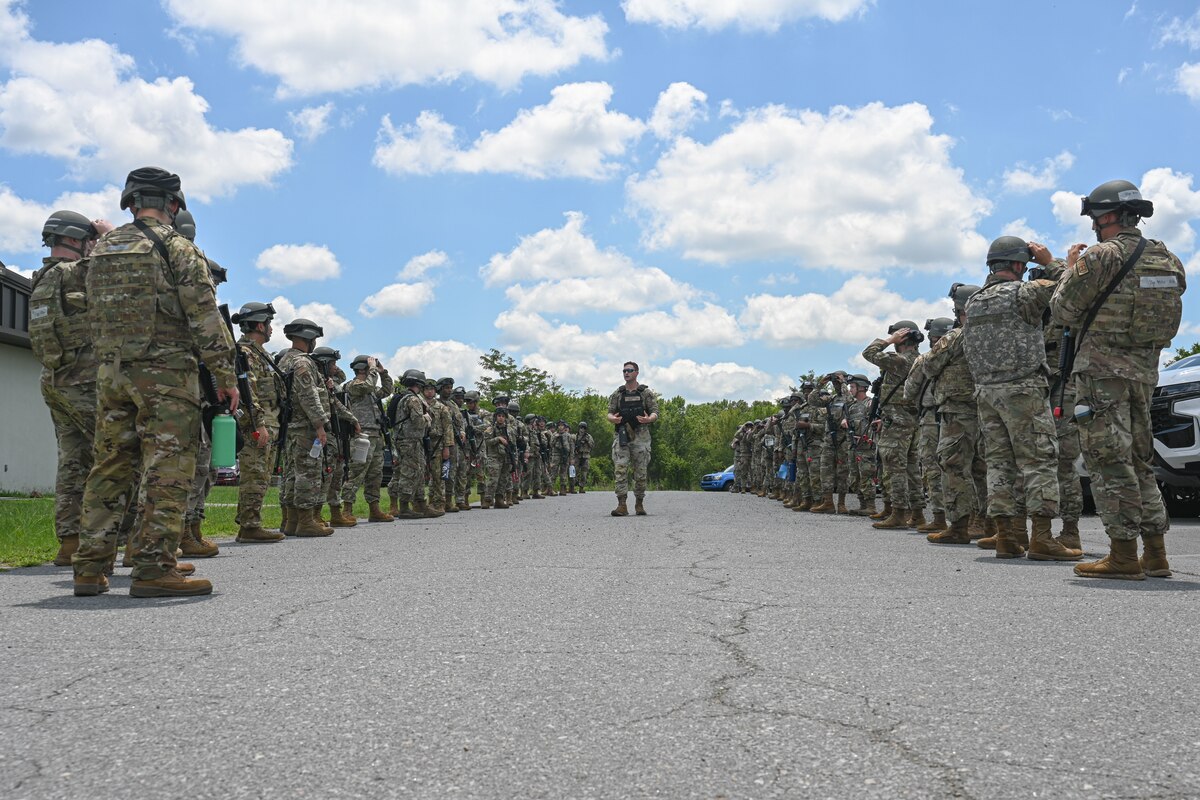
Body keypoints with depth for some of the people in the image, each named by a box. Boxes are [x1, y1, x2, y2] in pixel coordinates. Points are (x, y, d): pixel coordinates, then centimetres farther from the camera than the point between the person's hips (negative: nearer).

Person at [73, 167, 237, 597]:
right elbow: (205, 317, -10)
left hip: (111, 372, 6)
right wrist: (226, 374, -8)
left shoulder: (101, 248, 14)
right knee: (167, 469, -6)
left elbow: (96, 315, 18)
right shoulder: (177, 247, -5)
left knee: (109, 466, 10)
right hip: (165, 372, -6)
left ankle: (90, 567, 11)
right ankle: (153, 568, -9)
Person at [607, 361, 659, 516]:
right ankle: (622, 506, -13)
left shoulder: (646, 393, 6)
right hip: (622, 436, 1)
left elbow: (655, 413, 1)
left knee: (640, 472, 3)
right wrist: (613, 419, -16)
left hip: (641, 436, -1)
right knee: (620, 470, -11)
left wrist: (648, 419, -22)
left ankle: (639, 505, 15)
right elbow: (610, 413, 8)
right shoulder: (617, 394, 11)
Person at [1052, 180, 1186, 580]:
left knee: (1108, 460, -5)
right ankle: (1155, 554, 16)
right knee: (1138, 460, 14)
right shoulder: (1167, 259, 11)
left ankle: (1124, 555, -5)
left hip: (1101, 370, -8)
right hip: (1144, 371, 8)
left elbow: (1062, 311, -8)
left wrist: (1071, 268, 9)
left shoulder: (1100, 256, -12)